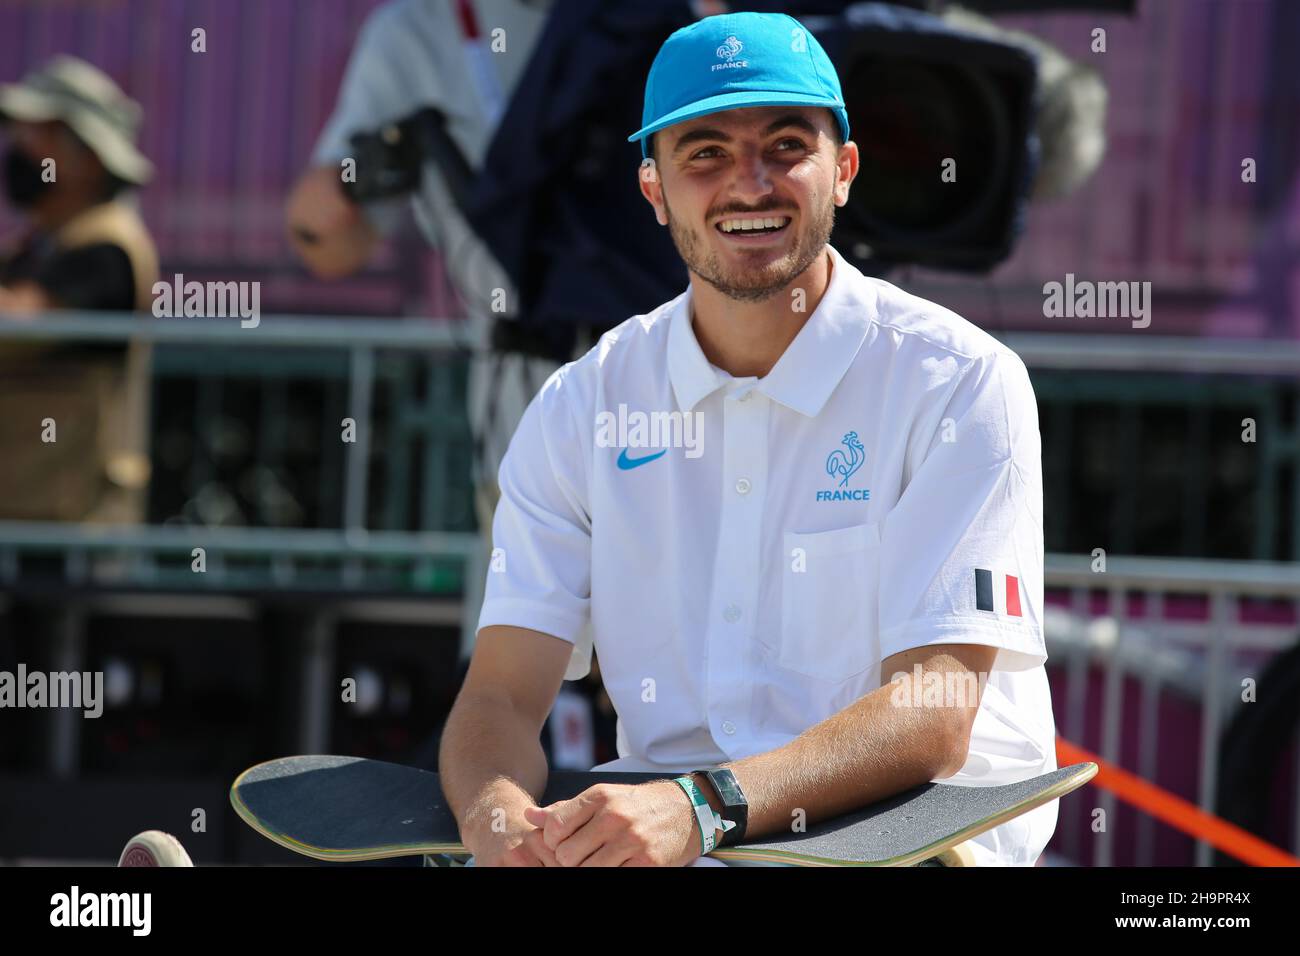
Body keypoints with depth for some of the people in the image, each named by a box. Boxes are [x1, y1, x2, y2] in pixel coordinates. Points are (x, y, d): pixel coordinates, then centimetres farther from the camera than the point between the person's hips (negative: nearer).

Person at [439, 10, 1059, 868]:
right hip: (659, 837, 3)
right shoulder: (581, 407, 7)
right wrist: (497, 816, -24)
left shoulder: (961, 381, -5)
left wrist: (699, 808, -31)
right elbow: (502, 695, 1)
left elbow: (933, 718, -15)